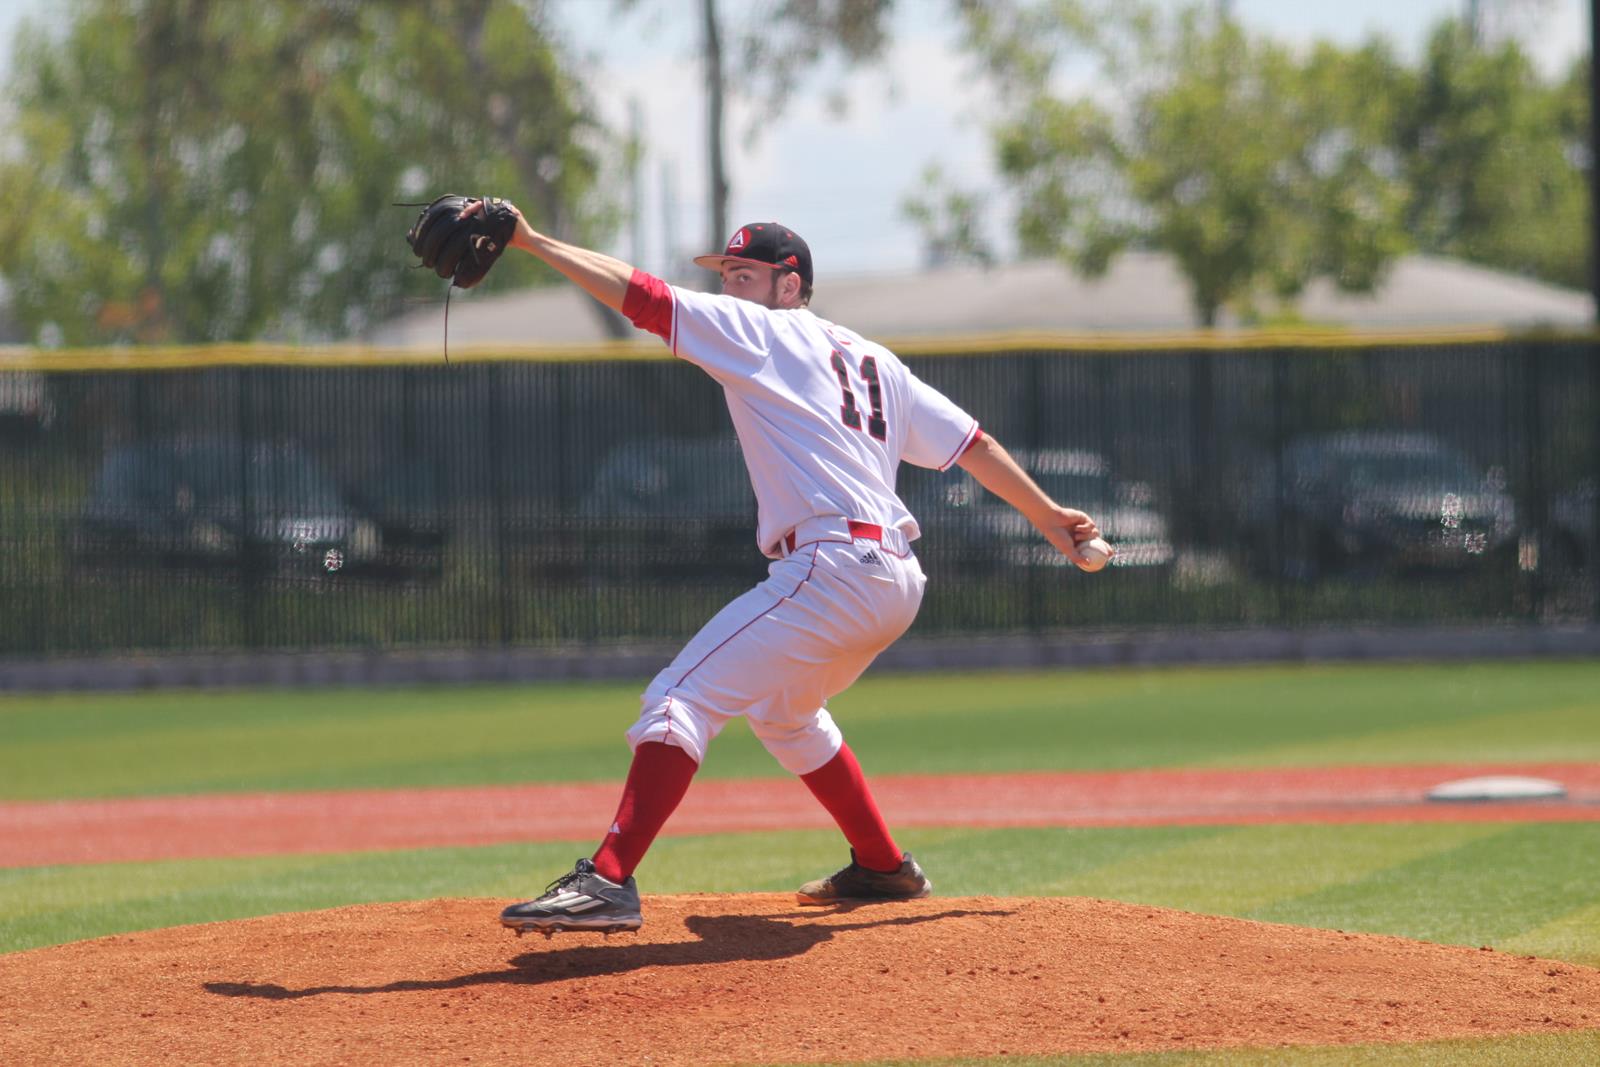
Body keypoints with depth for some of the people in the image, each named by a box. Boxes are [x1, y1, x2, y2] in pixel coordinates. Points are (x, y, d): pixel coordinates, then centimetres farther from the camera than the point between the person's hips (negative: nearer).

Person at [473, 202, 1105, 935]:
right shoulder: (868, 359, 23)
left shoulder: (759, 332, 1)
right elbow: (971, 443, 22)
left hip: (832, 567, -9)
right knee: (780, 708, 32)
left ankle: (608, 881, -32)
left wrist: (532, 242, -7)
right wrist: (1046, 516, 26)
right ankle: (883, 868, 36)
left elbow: (637, 294, -7)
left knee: (682, 698, -16)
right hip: (896, 582, 9)